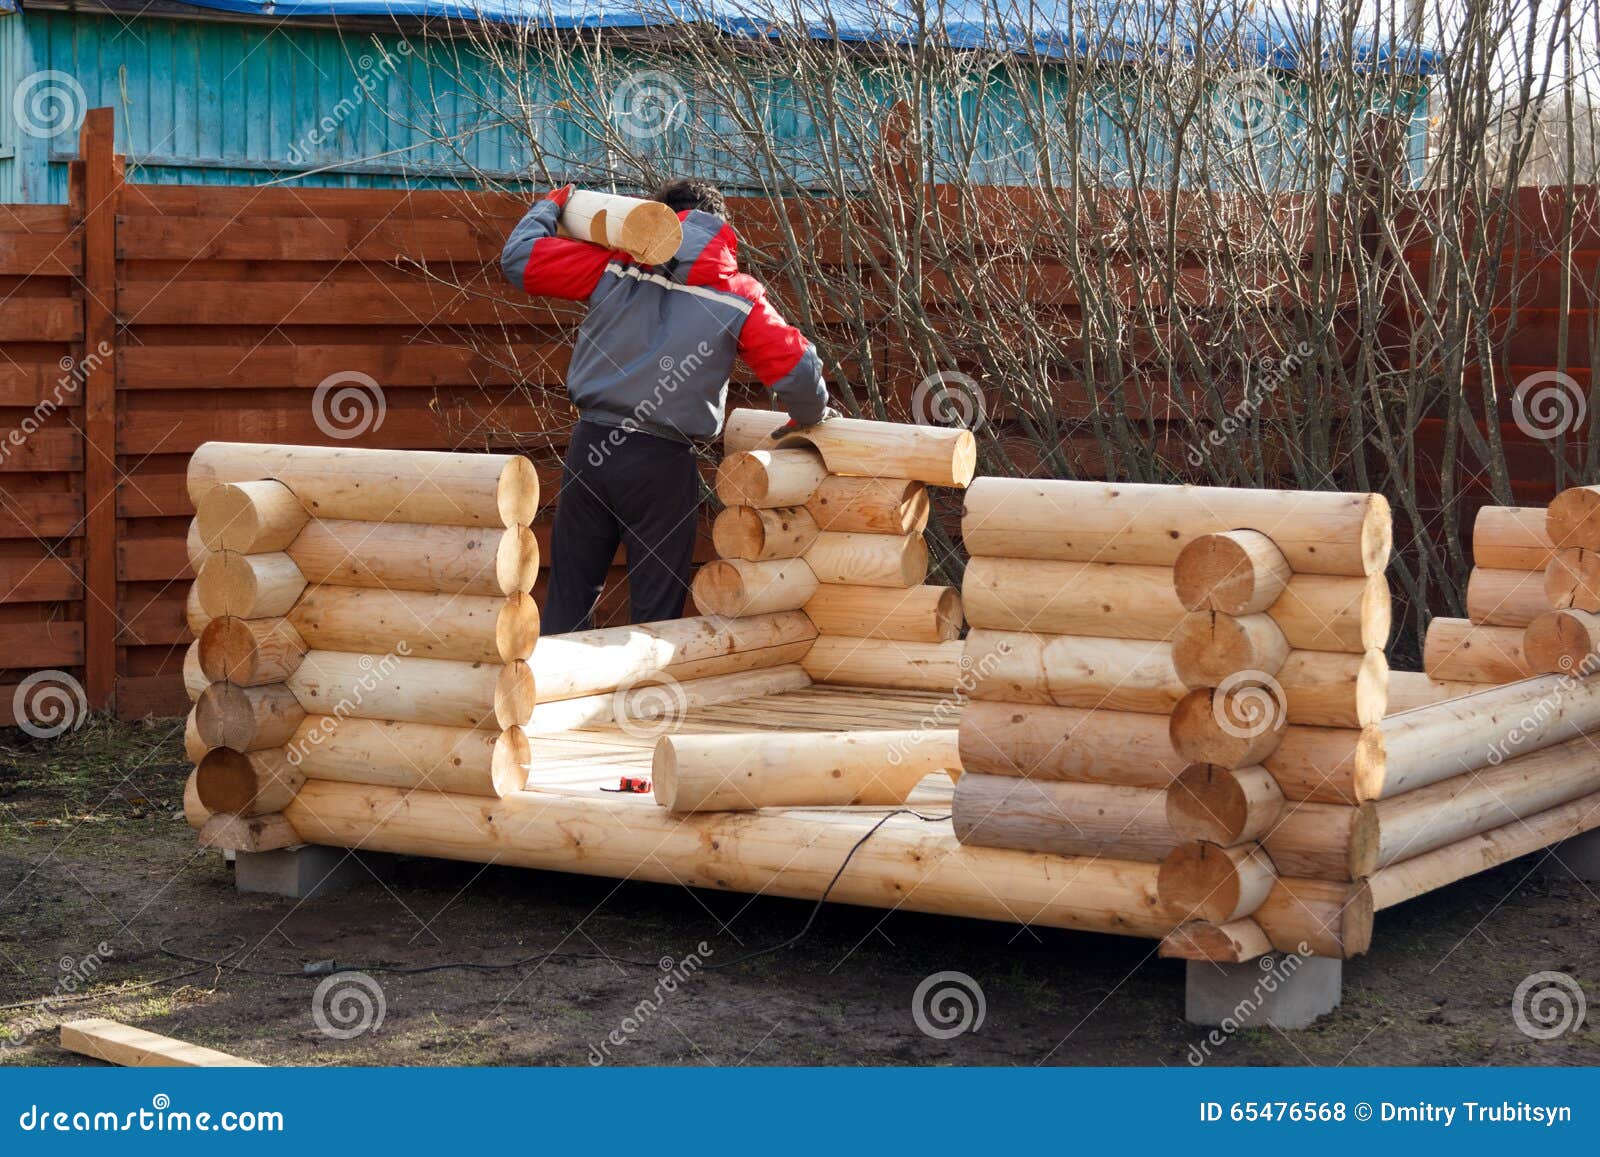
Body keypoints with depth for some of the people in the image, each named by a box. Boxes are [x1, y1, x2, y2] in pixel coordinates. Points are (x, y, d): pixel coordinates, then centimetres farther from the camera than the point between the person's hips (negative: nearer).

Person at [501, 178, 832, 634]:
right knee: (657, 610, 8)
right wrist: (810, 417, 18)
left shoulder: (616, 269, 2)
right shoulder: (738, 297, -1)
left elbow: (519, 257, 6)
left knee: (569, 595, 14)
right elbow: (796, 370, -3)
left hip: (591, 446, 2)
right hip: (663, 464, -2)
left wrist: (551, 205, 25)